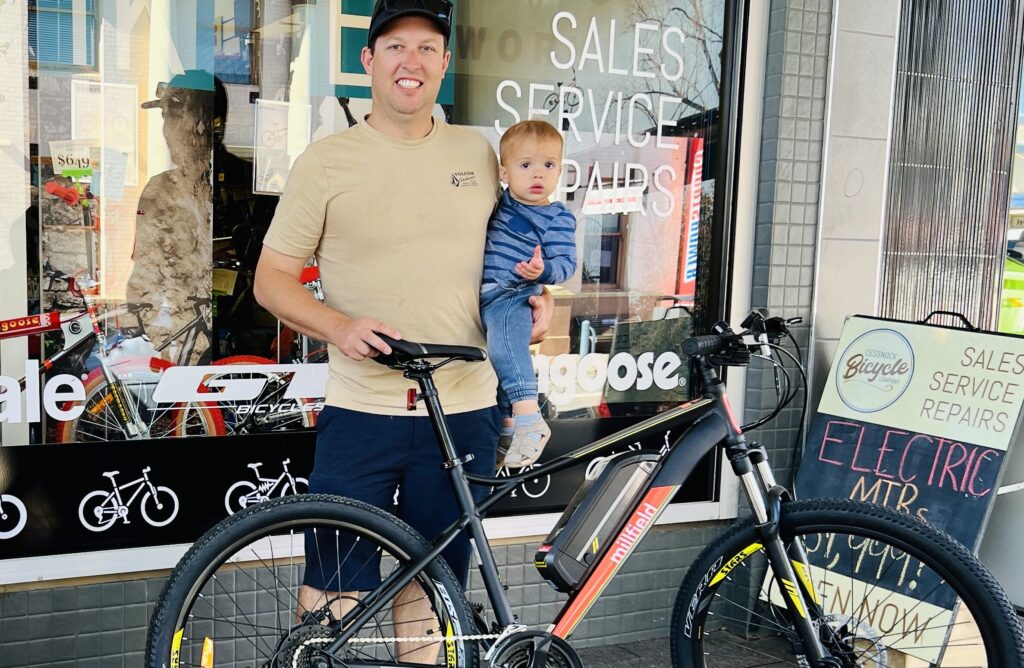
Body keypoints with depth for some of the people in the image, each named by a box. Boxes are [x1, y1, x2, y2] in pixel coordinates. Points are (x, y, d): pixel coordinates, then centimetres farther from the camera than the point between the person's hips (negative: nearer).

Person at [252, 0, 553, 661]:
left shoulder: (479, 153, 8)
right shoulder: (326, 161, -1)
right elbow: (272, 277, 1)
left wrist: (535, 296, 2)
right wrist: (339, 326, -17)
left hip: (465, 412, 3)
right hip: (360, 412, -2)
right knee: (335, 596, 1)